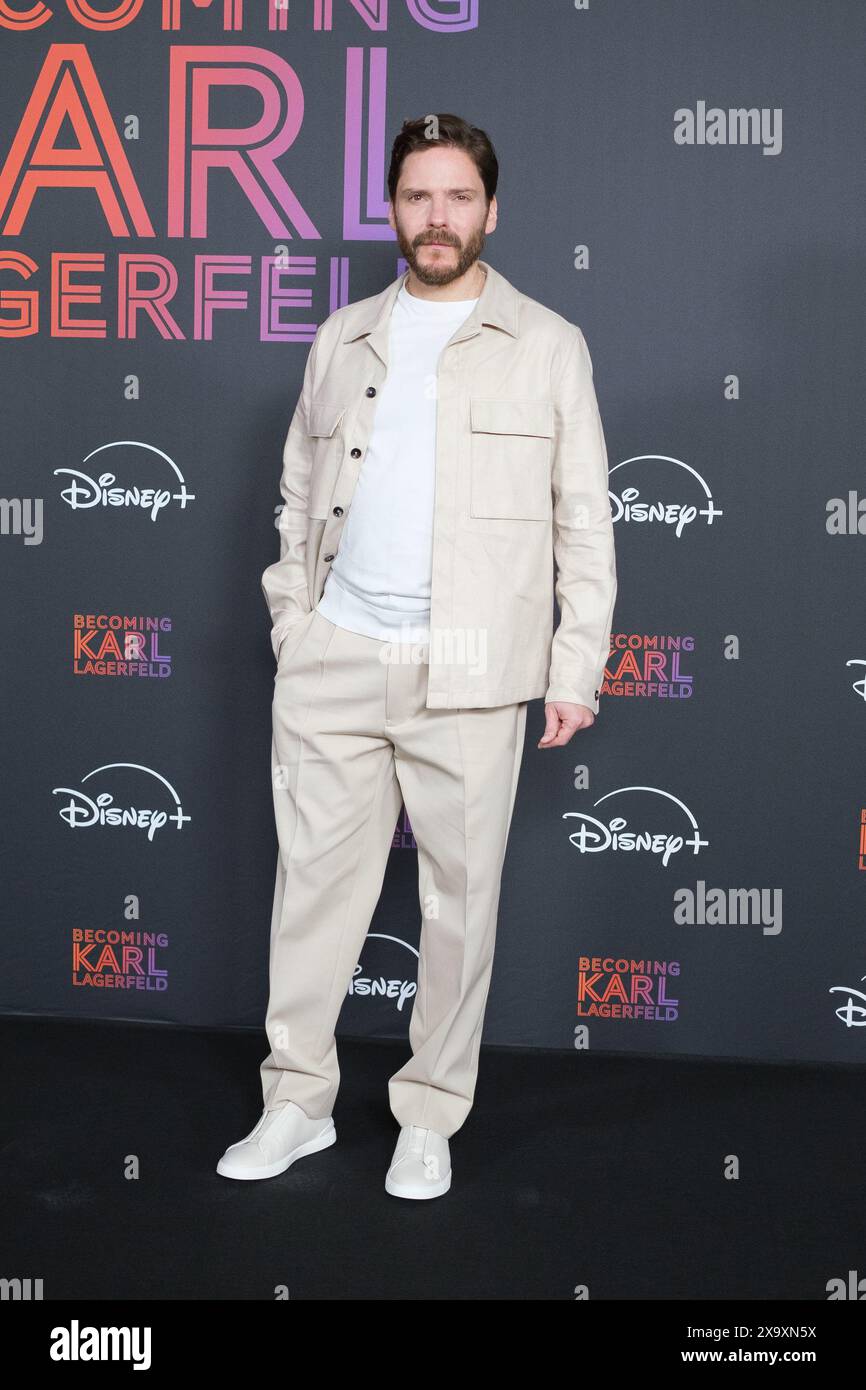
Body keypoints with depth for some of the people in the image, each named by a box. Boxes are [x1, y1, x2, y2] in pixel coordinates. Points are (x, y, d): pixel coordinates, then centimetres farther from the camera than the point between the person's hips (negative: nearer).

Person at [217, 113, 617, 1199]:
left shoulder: (547, 347, 4)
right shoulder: (342, 342, 14)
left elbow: (585, 524, 3)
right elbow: (298, 497, 17)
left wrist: (578, 668, -3)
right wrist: (291, 625, 8)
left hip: (471, 673, -2)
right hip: (333, 662, 3)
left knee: (461, 897, 4)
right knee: (315, 881, 6)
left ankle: (431, 1118, 19)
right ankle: (298, 1102, 20)